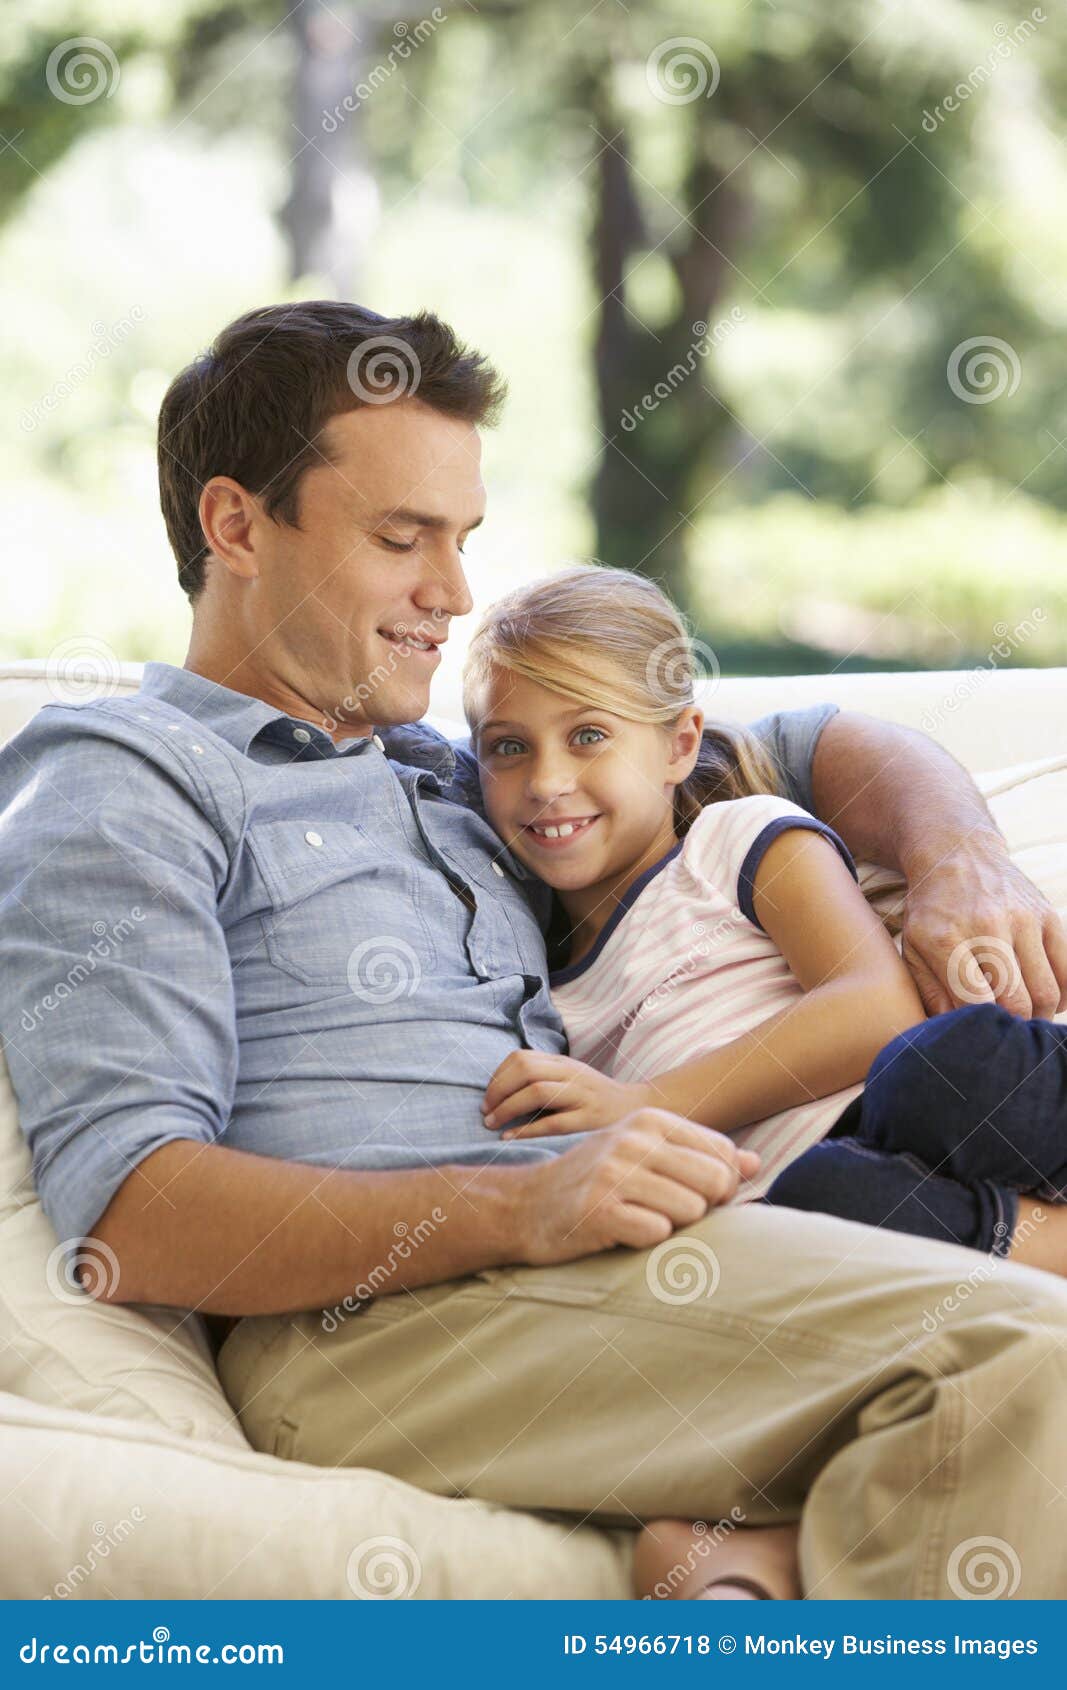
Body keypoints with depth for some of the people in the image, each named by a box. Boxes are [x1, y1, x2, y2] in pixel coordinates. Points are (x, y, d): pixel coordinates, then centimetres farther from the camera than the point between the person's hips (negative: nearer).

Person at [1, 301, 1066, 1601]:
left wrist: (962, 864, 13)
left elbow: (815, 749, 38)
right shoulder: (119, 782, 8)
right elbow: (124, 1218, -7)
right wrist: (515, 1208, -19)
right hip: (368, 1321, -7)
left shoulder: (461, 776, 31)